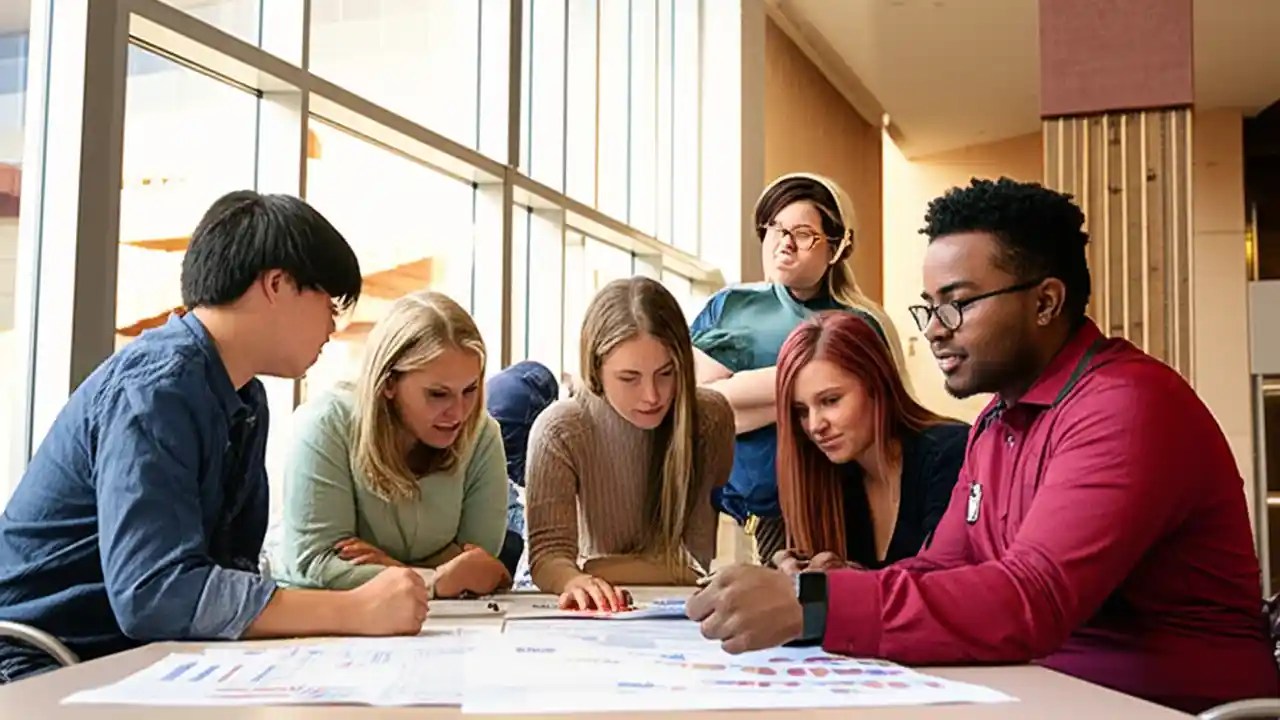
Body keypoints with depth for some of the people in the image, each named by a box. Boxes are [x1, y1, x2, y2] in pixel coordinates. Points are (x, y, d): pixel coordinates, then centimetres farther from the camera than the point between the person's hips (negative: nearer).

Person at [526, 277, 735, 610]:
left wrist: (595, 570, -13)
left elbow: (702, 561, -10)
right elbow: (548, 555, -18)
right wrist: (574, 580, -39)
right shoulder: (560, 431, -12)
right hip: (597, 616, 0)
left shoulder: (711, 418, -10)